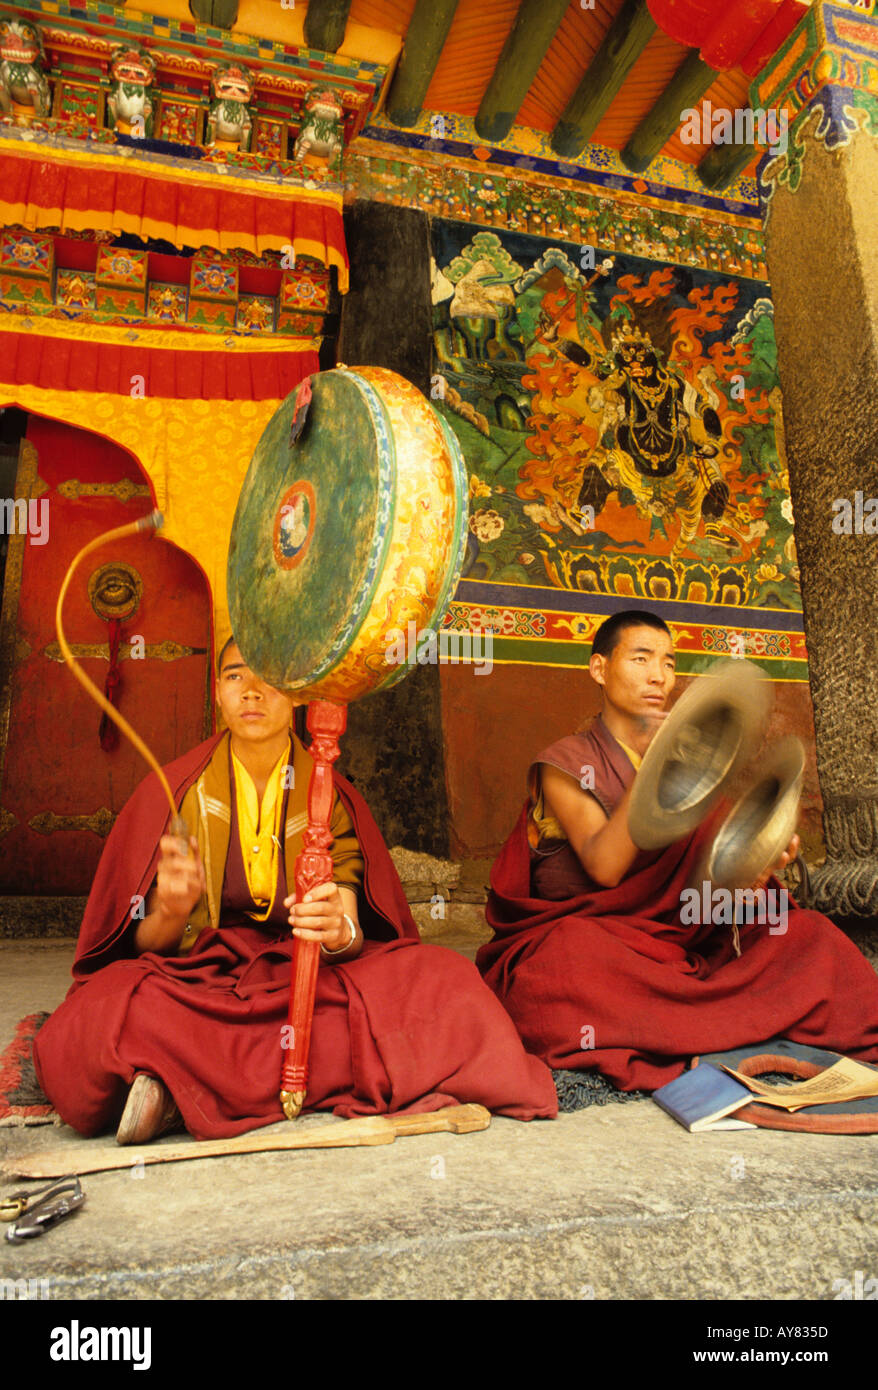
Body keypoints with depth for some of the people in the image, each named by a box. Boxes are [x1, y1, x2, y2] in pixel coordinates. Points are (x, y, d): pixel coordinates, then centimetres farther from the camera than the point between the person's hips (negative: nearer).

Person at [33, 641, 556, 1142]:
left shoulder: (330, 798, 3)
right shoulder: (176, 791, 2)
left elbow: (353, 936, -5)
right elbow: (146, 944, -1)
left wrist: (339, 930, -30)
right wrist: (173, 912, -25)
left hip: (309, 984, 2)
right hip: (196, 983, -1)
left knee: (444, 979, -26)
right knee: (91, 1027, -33)